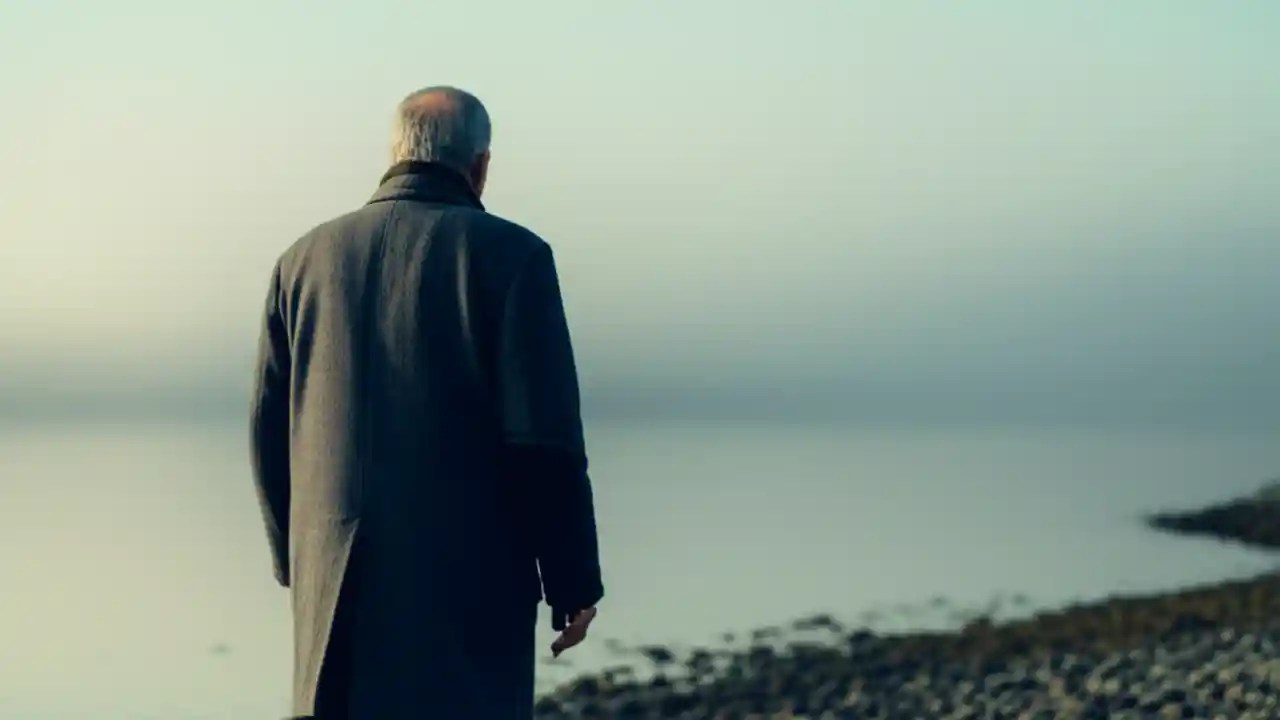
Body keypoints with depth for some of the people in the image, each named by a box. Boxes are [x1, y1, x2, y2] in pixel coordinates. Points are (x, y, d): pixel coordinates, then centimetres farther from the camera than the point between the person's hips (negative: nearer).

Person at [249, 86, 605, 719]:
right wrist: (574, 584, -3)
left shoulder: (305, 260, 8)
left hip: (339, 588, 4)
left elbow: (270, 435, 11)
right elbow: (545, 436, -11)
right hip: (469, 585, -4)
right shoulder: (507, 254, -6)